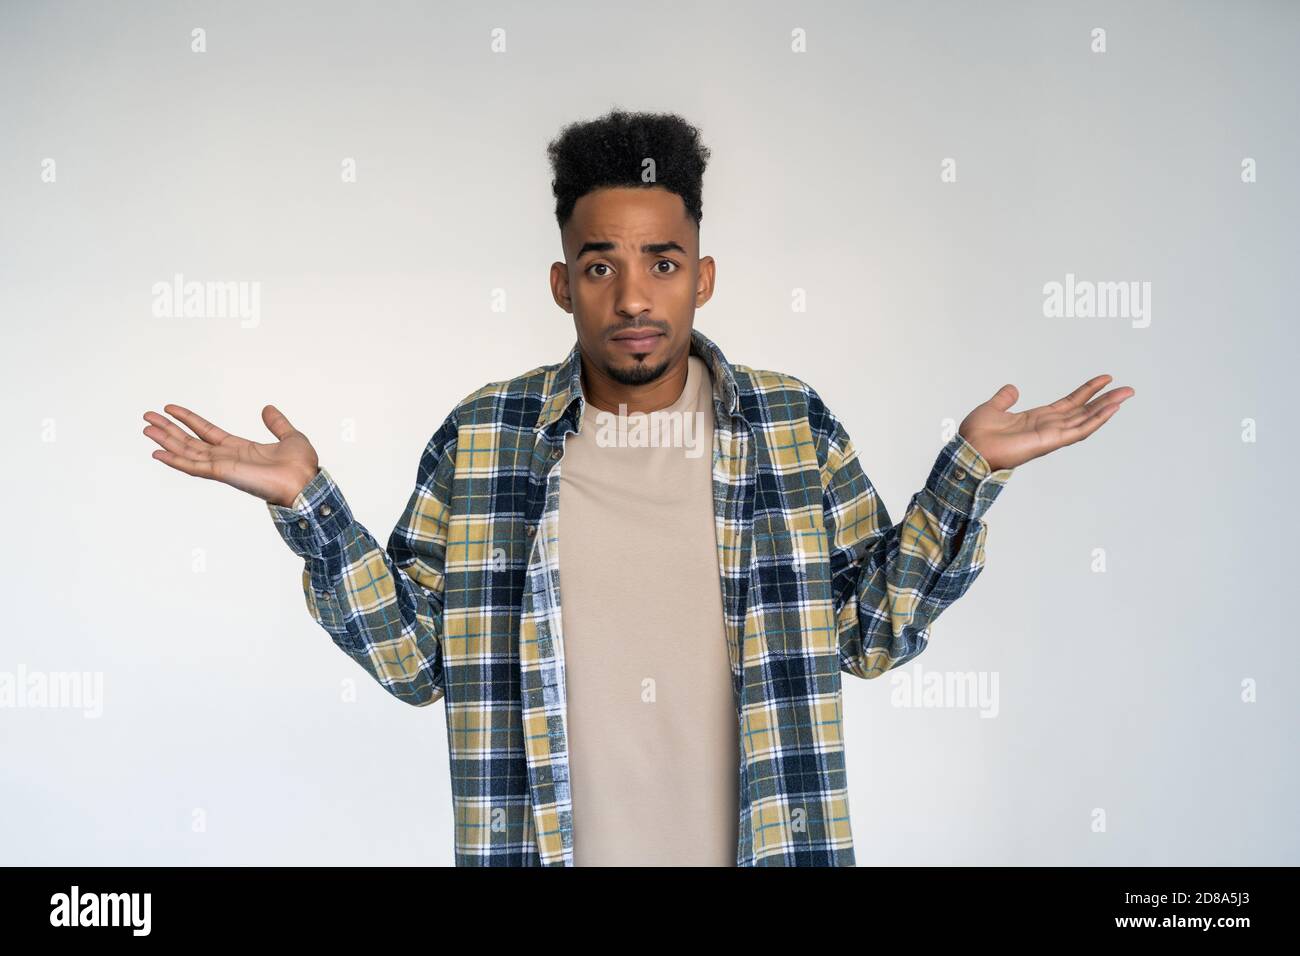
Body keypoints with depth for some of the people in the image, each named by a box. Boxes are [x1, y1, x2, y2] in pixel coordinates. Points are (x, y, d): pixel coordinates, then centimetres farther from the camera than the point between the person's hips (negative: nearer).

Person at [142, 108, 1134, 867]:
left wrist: (971, 472, -8)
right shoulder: (482, 437, -3)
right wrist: (308, 502, -10)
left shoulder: (794, 424, -3)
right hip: (548, 844, 0)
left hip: (755, 843, 1)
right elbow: (413, 654, 0)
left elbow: (874, 631, 1)